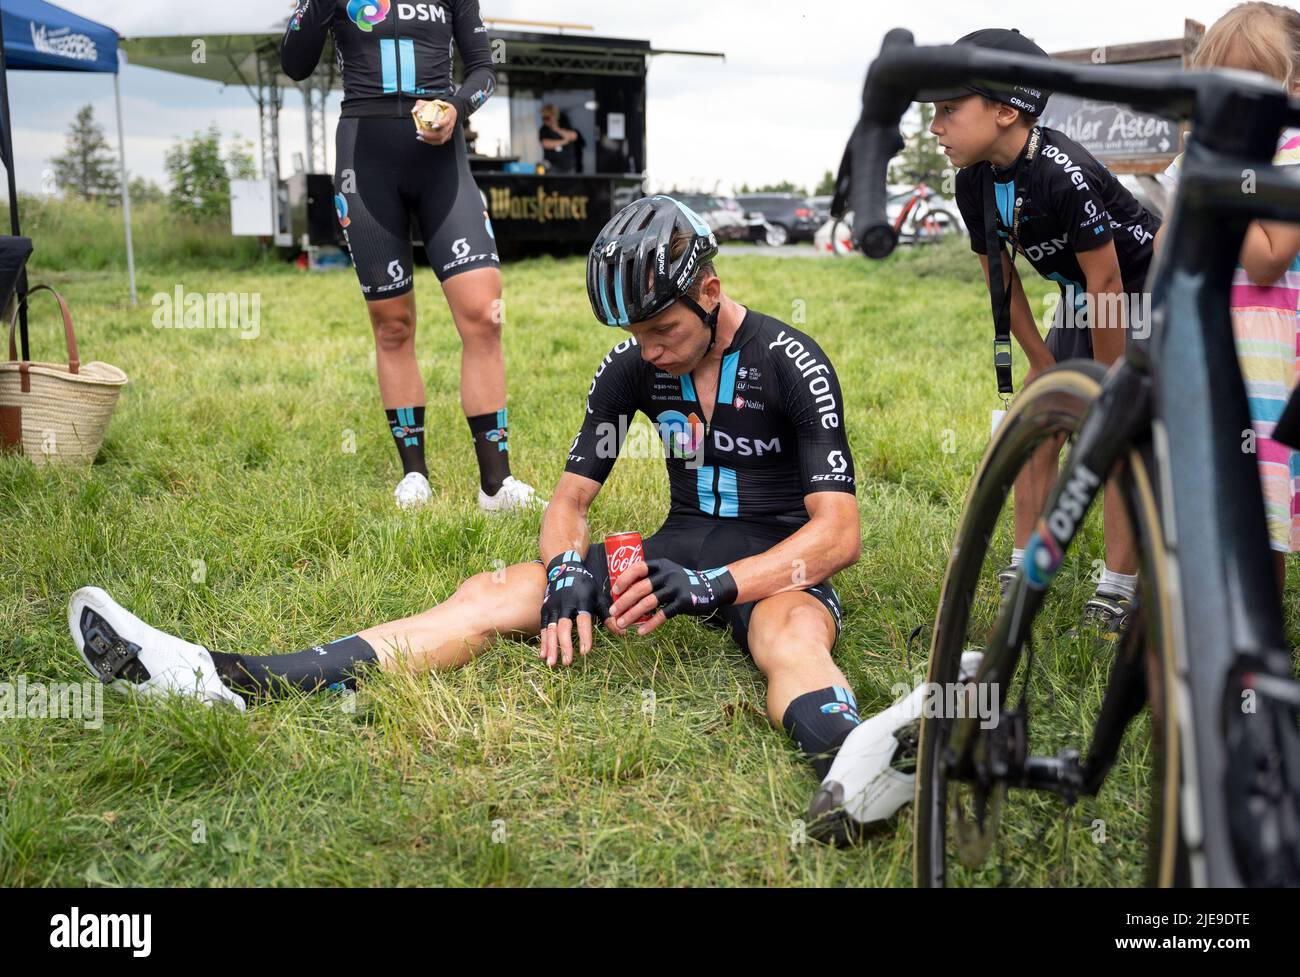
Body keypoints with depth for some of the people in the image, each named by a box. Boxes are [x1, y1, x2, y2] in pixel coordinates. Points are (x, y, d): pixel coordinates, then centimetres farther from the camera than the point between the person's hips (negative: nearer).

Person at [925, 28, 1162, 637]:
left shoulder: (1063, 174, -33)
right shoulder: (974, 183, -9)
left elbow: (1105, 281, -27)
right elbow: (1002, 279, 2)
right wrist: (1043, 366, 4)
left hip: (1145, 293, -8)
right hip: (1081, 300, 8)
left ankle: (1119, 589, -3)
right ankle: (1025, 568, 15)